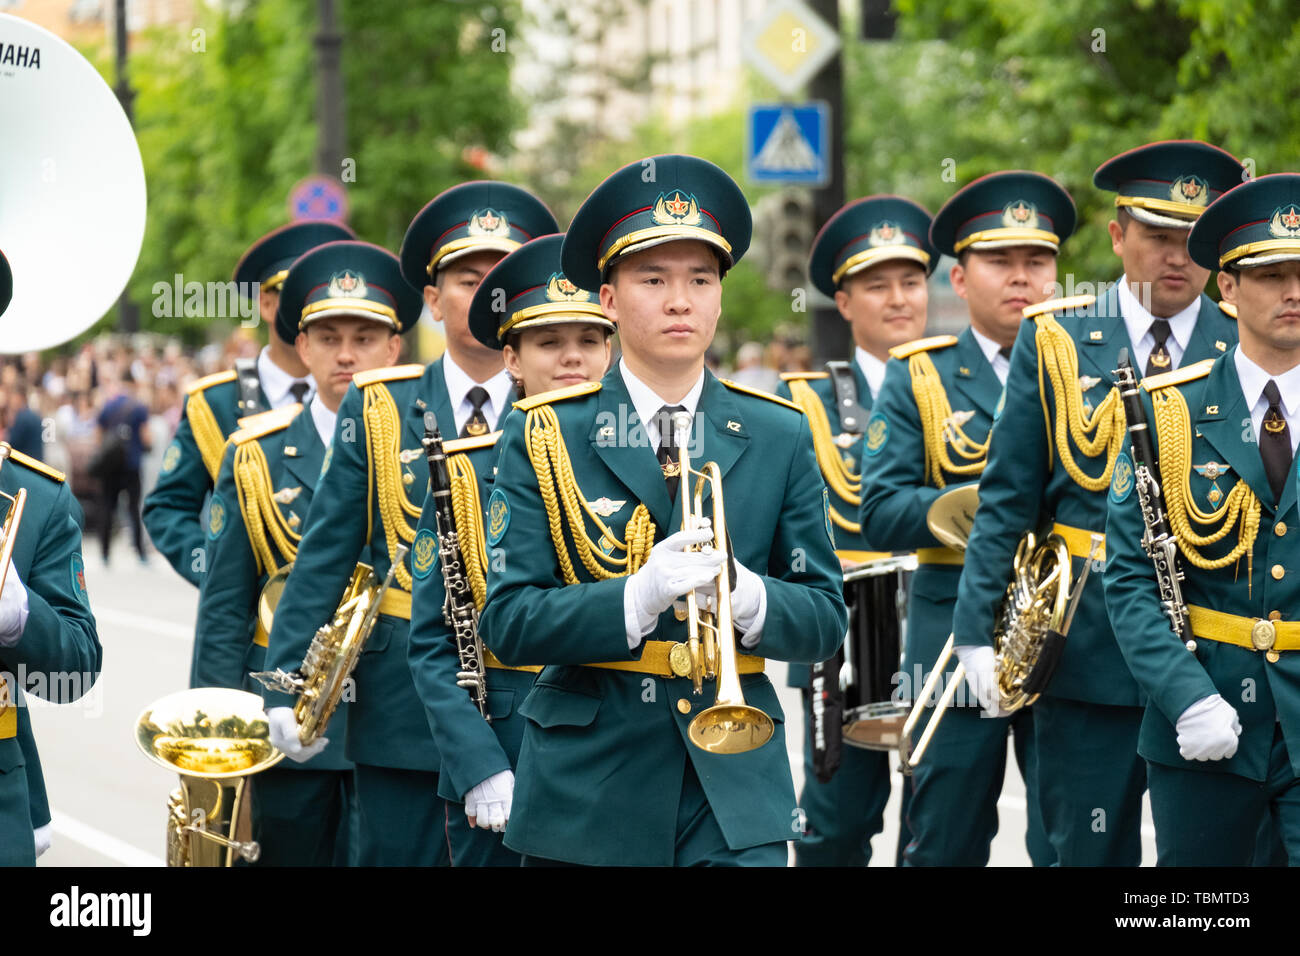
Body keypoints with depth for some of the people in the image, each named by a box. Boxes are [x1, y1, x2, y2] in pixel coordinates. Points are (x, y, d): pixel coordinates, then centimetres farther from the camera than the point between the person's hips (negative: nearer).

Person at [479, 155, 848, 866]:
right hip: (587, 797, -1)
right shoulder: (541, 436, 2)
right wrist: (637, 599, -21)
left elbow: (825, 619, 5)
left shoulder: (780, 437, 8)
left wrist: (747, 596, -16)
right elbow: (507, 621, -5)